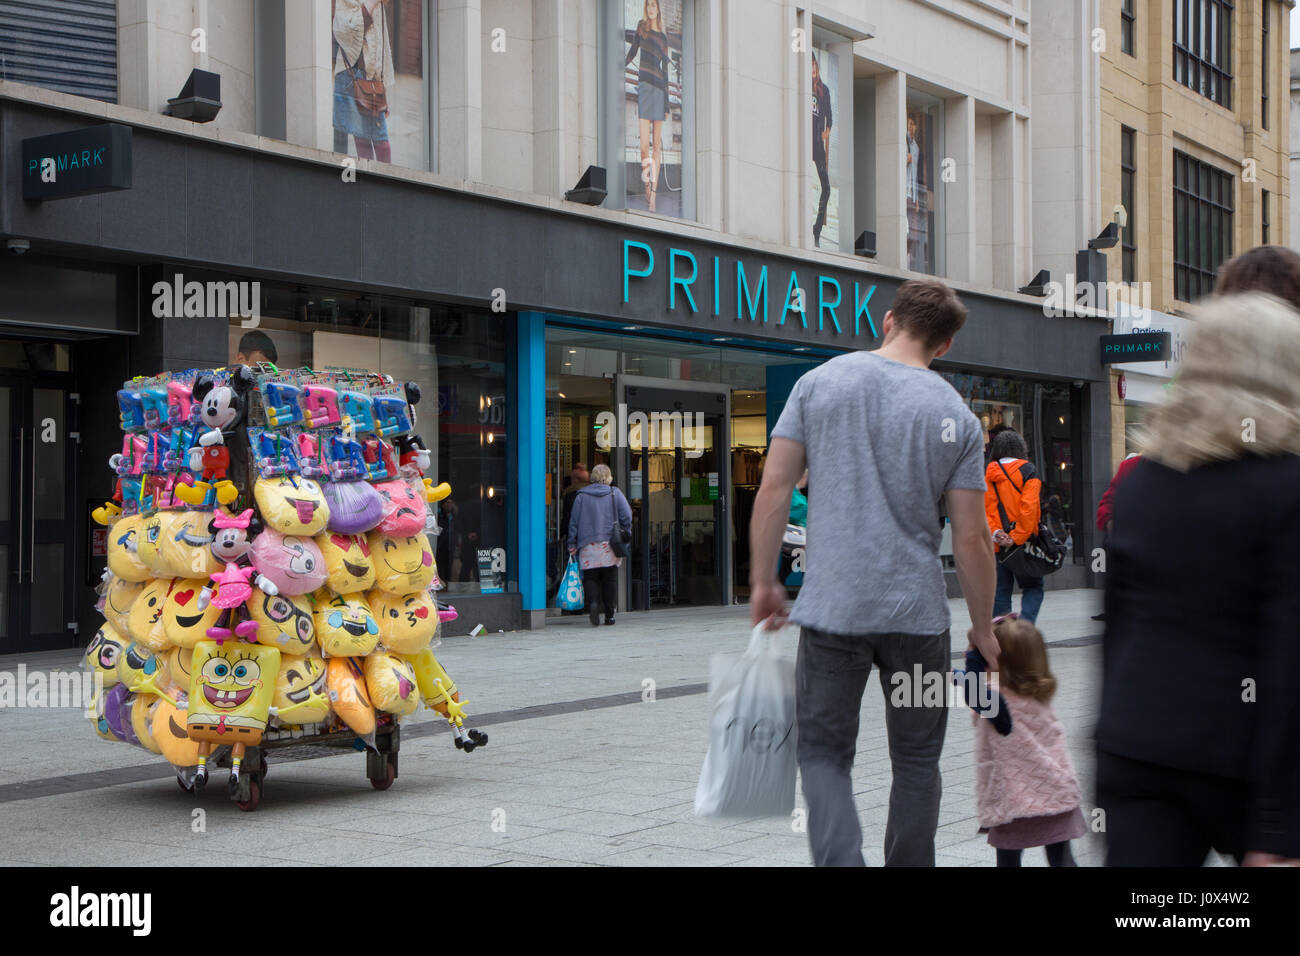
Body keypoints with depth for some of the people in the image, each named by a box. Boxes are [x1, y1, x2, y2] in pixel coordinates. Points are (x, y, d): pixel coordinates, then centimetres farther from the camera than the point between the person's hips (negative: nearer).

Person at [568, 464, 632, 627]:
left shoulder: (581, 496, 4)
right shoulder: (615, 493, 2)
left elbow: (574, 521, 5)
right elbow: (627, 517, 0)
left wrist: (572, 544, 10)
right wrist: (625, 538, 11)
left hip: (588, 545, 0)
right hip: (610, 546, 0)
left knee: (590, 578, 3)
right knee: (610, 578, 8)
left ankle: (593, 603, -24)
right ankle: (609, 614, 9)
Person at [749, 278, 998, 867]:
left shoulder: (820, 381, 0)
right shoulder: (957, 417, -1)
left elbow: (774, 488, -3)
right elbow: (971, 539, -1)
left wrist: (763, 581, 7)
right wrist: (983, 628, 11)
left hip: (831, 608, 0)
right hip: (917, 615, 0)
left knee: (824, 752, 9)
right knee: (916, 759, 16)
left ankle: (840, 860, -11)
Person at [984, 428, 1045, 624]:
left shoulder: (987, 474, 6)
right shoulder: (1028, 470, -4)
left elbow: (983, 508, -3)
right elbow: (1029, 508, -13)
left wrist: (995, 533, -10)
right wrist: (1017, 538, -13)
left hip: (996, 545, 3)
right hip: (1023, 542, -3)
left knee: (1001, 592, 9)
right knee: (1033, 588, 8)